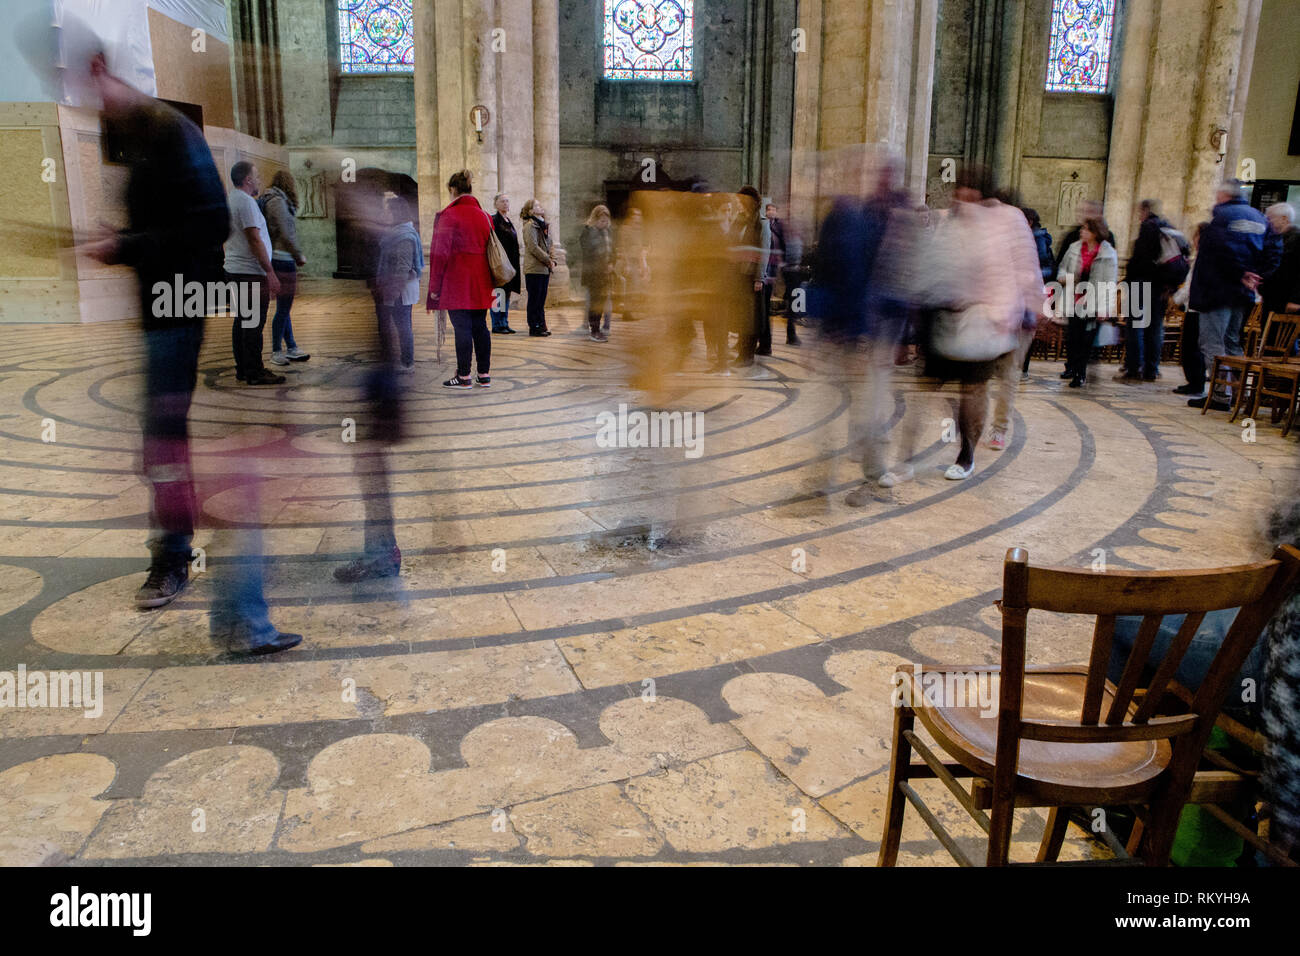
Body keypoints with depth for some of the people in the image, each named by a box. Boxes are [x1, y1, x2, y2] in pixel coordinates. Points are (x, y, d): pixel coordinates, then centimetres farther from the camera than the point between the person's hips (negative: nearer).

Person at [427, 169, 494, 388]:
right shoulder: (484, 215, 10)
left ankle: (464, 377, 1)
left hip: (457, 282, -6)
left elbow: (440, 253, -11)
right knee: (480, 327, 10)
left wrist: (434, 287, -7)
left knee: (462, 328, -3)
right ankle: (484, 376, 14)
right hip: (480, 284, 6)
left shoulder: (448, 215, -8)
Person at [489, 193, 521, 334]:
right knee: (498, 295, -5)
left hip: (510, 263, 8)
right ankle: (497, 325, -1)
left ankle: (504, 324, 15)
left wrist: (514, 266, 16)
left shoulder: (509, 222, 18)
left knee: (507, 294, 10)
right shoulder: (493, 221, -7)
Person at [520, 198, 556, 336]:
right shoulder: (530, 226, -9)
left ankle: (541, 325, 17)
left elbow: (549, 246, 21)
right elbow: (533, 247, -17)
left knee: (541, 299, 12)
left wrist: (553, 260, 5)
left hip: (545, 269, 8)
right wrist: (548, 260, -15)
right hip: (534, 269, -8)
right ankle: (534, 327, 2)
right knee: (534, 299, -3)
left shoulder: (544, 225, 18)